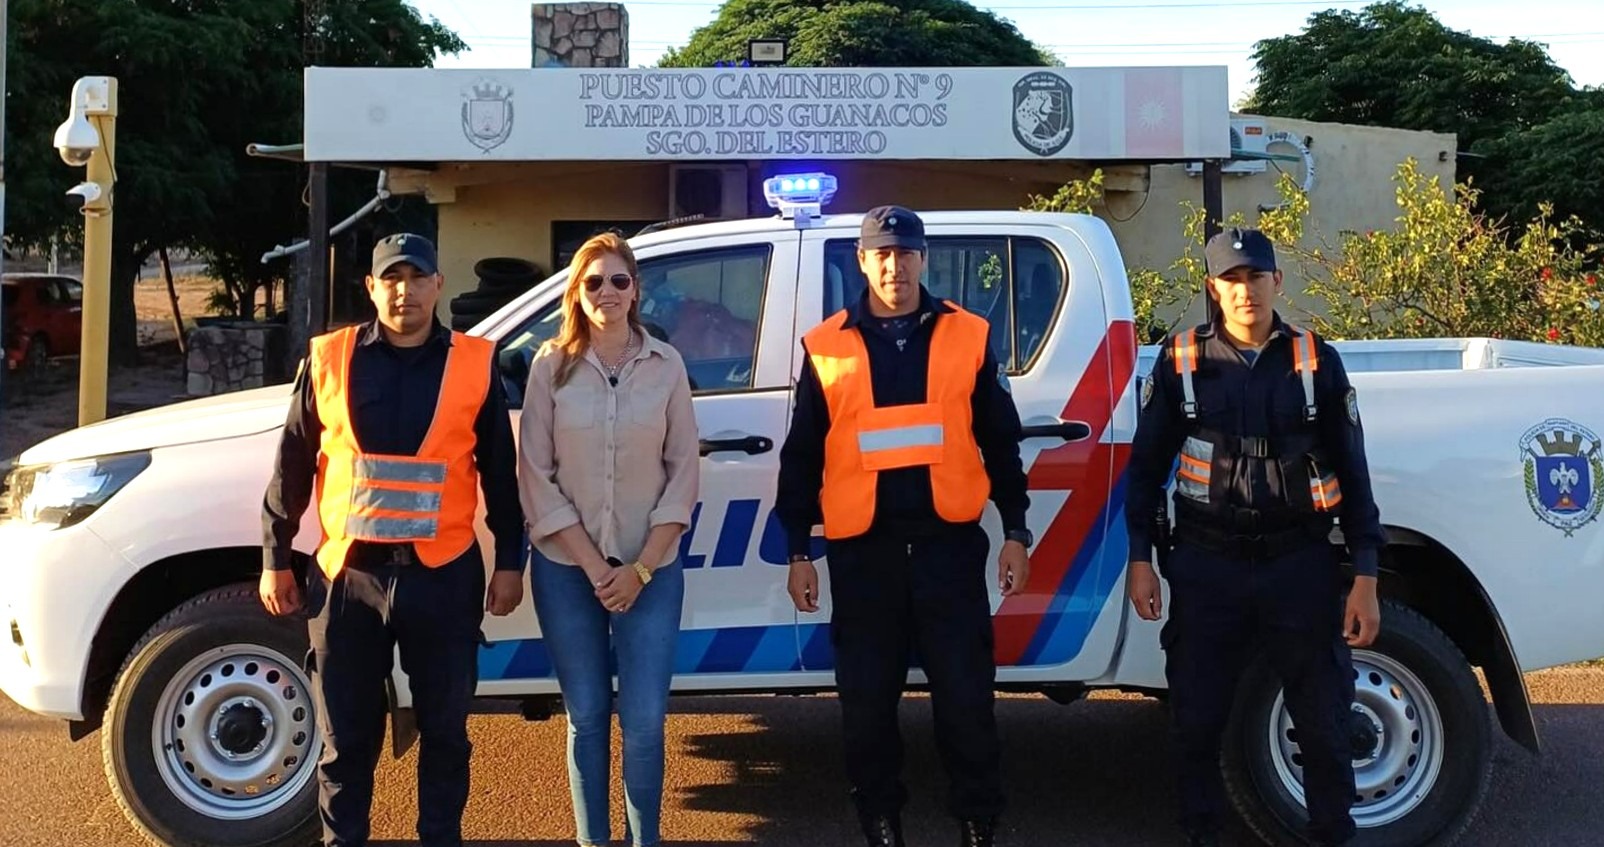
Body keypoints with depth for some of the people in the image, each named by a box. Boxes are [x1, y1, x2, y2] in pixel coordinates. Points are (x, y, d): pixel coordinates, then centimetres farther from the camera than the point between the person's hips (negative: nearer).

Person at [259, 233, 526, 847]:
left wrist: (510, 561, 6)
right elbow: (293, 466, 8)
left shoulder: (476, 365, 1)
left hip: (443, 575, 0)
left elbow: (500, 474, 6)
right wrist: (275, 559, 8)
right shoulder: (328, 359, 2)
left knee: (444, 731, 11)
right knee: (346, 736, 10)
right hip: (348, 574, 1)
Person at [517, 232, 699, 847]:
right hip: (567, 569, 0)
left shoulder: (666, 365, 0)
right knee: (586, 717, 8)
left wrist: (640, 568, -6)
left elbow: (684, 472, 0)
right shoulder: (551, 367, -2)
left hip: (651, 569, 0)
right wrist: (593, 566, -9)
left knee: (644, 722, -3)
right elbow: (534, 477, -3)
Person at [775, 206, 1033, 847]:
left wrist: (1015, 533, 6)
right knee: (867, 699, 9)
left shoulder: (968, 336, 4)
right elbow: (801, 457, 7)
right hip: (862, 550, 1)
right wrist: (799, 552, 5)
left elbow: (1000, 443, 9)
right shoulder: (825, 347, 4)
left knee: (966, 694, 4)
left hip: (950, 543, 0)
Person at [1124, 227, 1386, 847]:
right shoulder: (1181, 361, 1)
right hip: (1206, 566, 0)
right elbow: (1146, 464, 6)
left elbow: (1351, 474, 3)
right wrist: (1140, 558, 2)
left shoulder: (1317, 362, 1)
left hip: (1300, 564, 0)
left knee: (1323, 723, 7)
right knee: (1197, 721, 8)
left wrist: (1365, 577, -1)